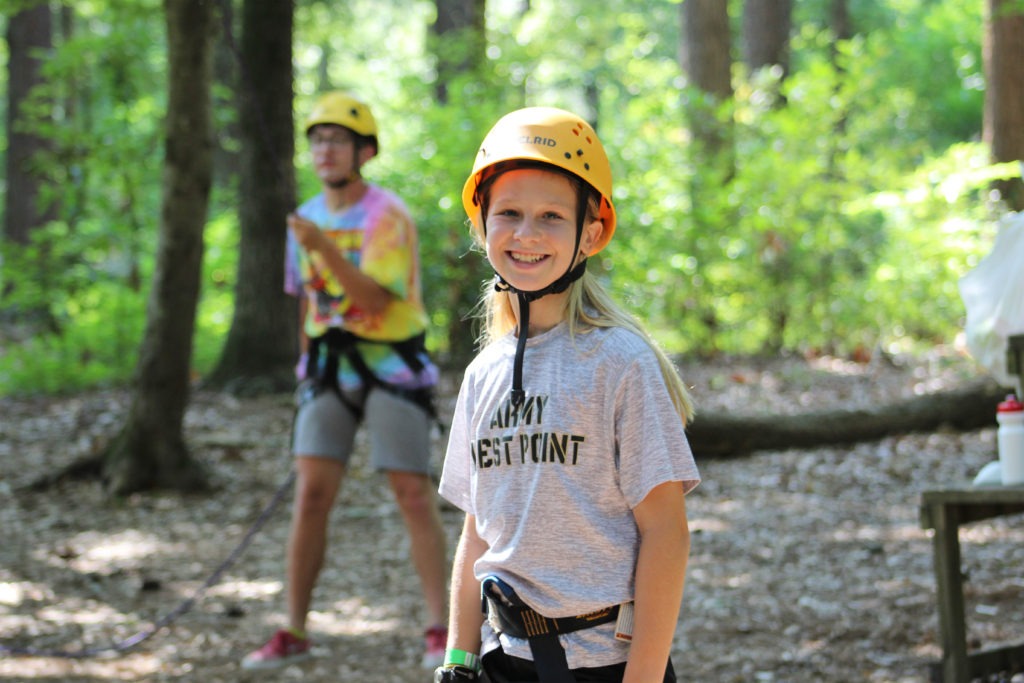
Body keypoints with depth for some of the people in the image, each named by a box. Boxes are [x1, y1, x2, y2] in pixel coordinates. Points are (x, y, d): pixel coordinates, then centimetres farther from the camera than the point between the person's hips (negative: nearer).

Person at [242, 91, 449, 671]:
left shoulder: (388, 216, -12)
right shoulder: (308, 220, 8)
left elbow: (375, 299, -24)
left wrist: (323, 248, -32)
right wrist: (310, 371, 20)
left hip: (392, 366, -5)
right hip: (331, 367, 5)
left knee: (415, 495, -5)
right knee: (312, 494, -3)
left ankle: (441, 632, 1)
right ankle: (295, 634, 2)